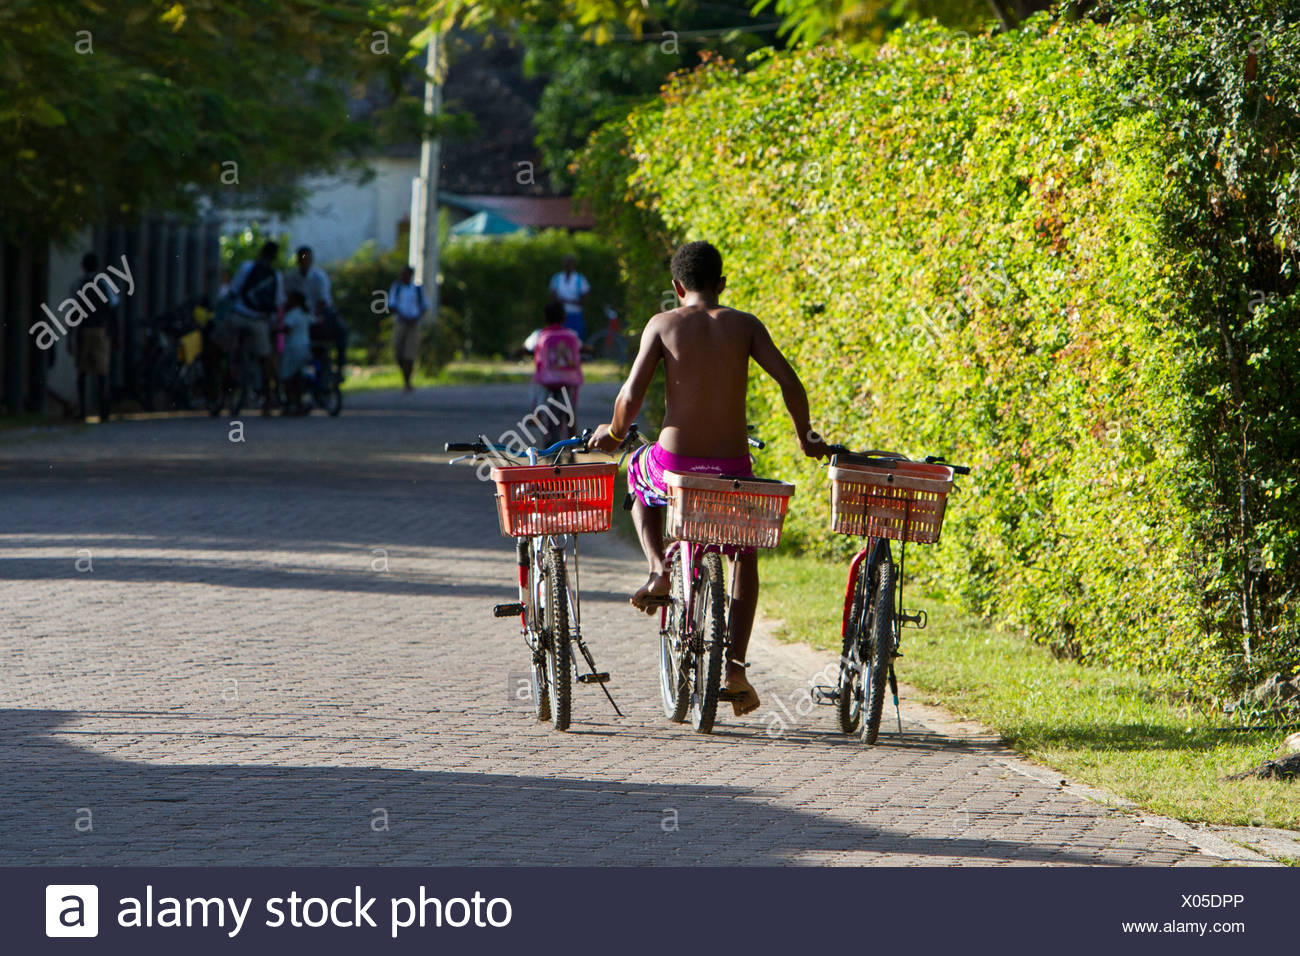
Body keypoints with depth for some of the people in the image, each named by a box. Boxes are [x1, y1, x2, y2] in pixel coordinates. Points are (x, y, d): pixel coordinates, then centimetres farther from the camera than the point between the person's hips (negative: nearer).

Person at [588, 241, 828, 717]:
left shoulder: (663, 324, 1)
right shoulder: (744, 325, 4)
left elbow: (631, 396, -7)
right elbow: (789, 382, -3)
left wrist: (614, 432, 14)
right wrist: (804, 437, 13)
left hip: (675, 464, -1)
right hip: (732, 468, 1)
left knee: (639, 476, 37)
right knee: (745, 555, 26)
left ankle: (659, 569, 15)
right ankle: (734, 662, 11)